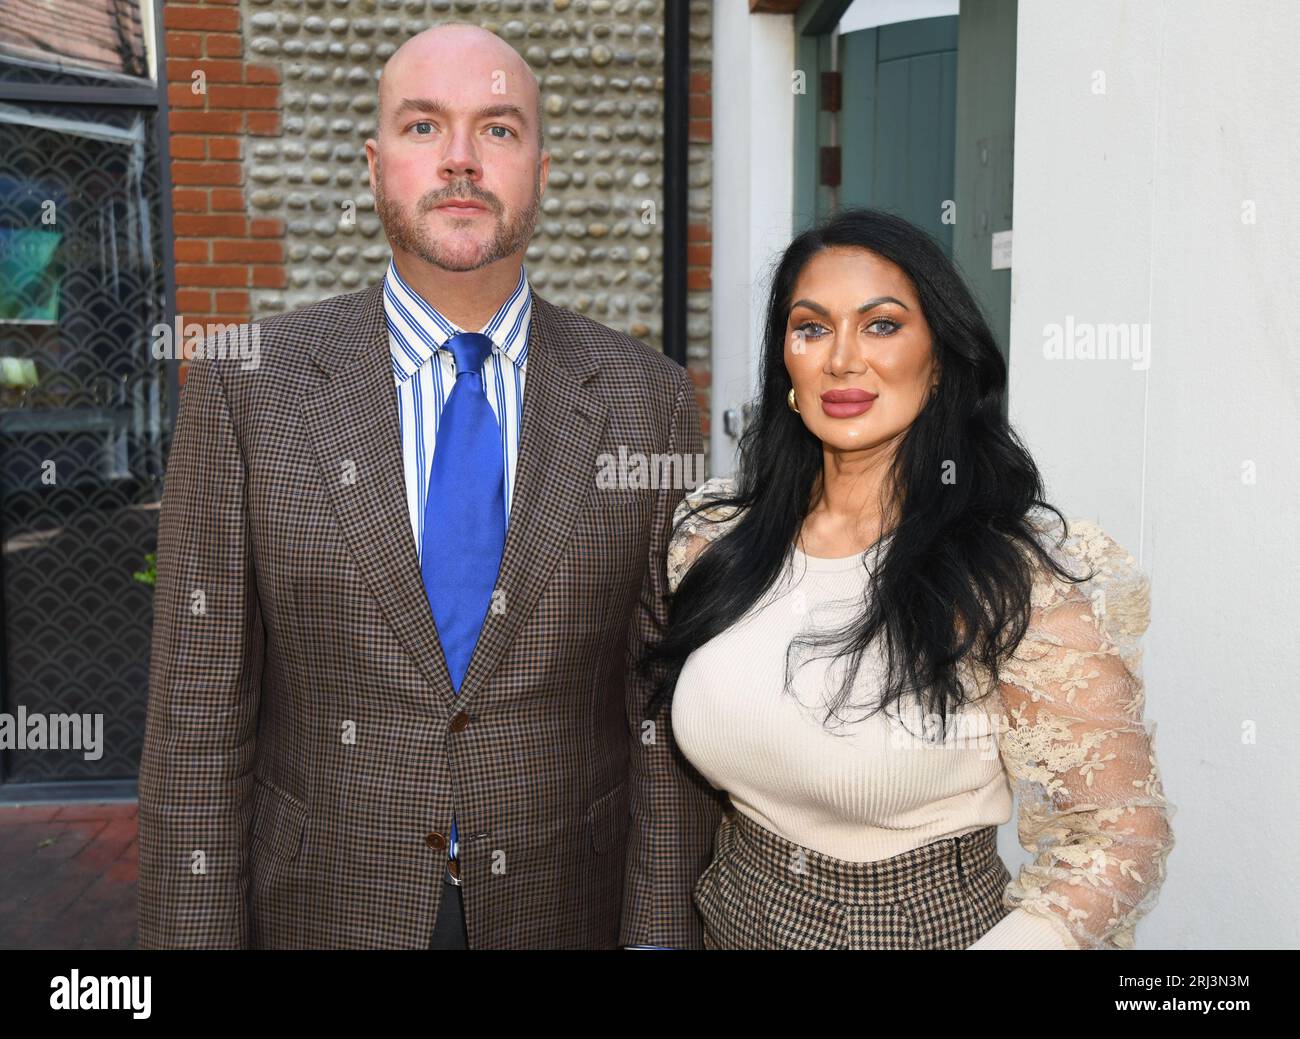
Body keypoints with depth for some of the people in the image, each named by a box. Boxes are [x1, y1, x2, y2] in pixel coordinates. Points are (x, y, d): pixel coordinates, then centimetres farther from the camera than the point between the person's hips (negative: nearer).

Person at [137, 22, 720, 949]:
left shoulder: (649, 401, -6)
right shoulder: (248, 391, -8)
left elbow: (667, 702, -5)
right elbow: (198, 710, -7)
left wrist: (659, 930, -7)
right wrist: (195, 934, -6)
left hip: (565, 908, 1)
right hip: (325, 913, 0)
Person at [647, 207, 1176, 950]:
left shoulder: (1016, 574, -21)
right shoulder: (714, 534, -8)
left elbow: (1123, 829, -15)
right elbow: (664, 759, 5)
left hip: (930, 925, -3)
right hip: (731, 918, 4)